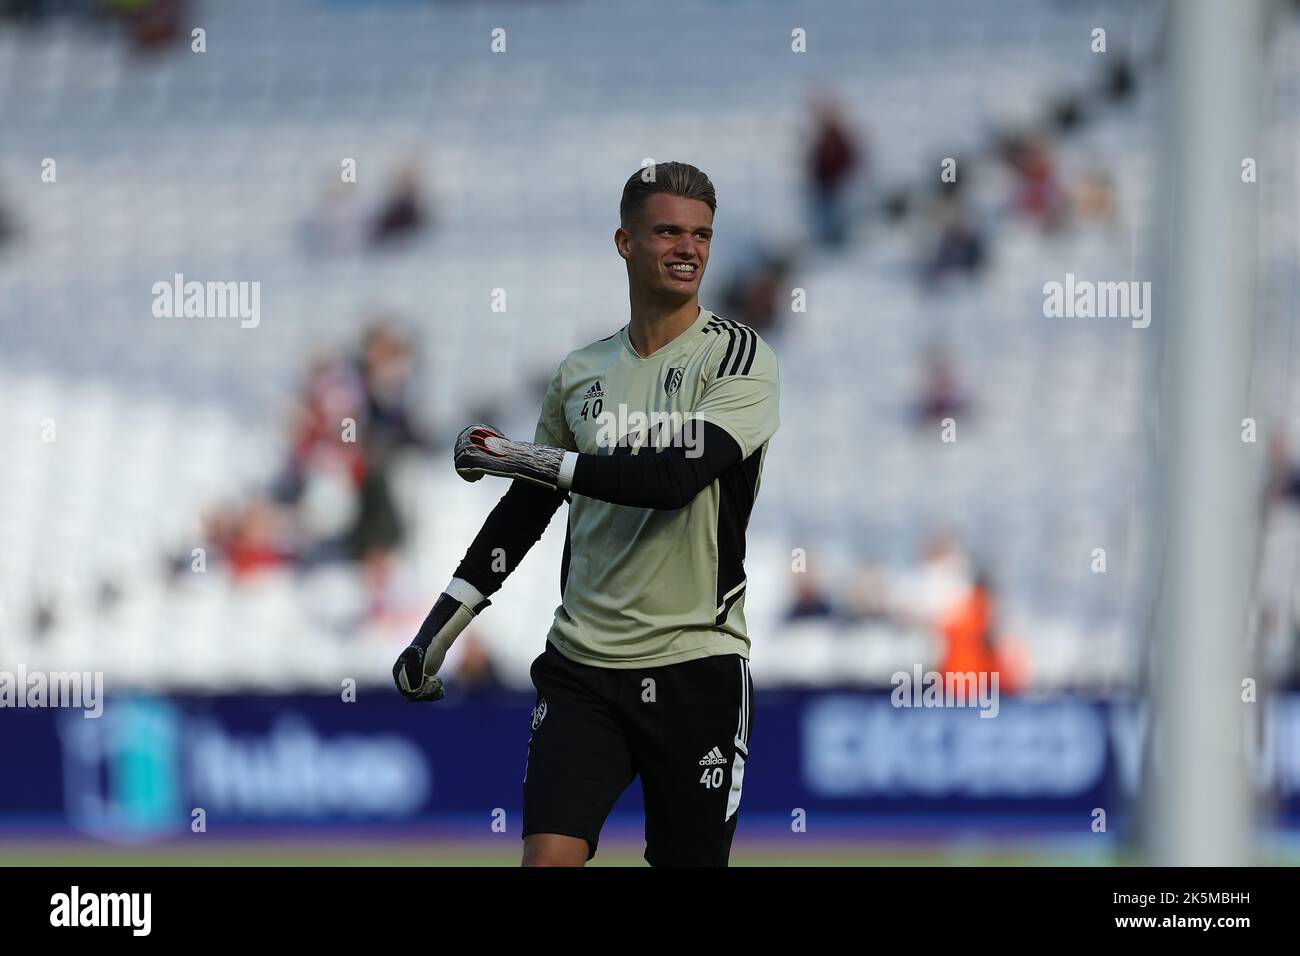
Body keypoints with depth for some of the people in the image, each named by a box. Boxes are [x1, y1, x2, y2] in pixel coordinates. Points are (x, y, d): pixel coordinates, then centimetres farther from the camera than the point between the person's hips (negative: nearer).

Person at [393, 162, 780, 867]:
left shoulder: (739, 357, -4)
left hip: (695, 668, -3)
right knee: (547, 856, -11)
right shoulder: (581, 374, 10)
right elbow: (524, 511, 20)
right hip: (582, 663, 3)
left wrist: (523, 457, -16)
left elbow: (675, 476, -19)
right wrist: (438, 630, 17)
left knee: (690, 859, 1)